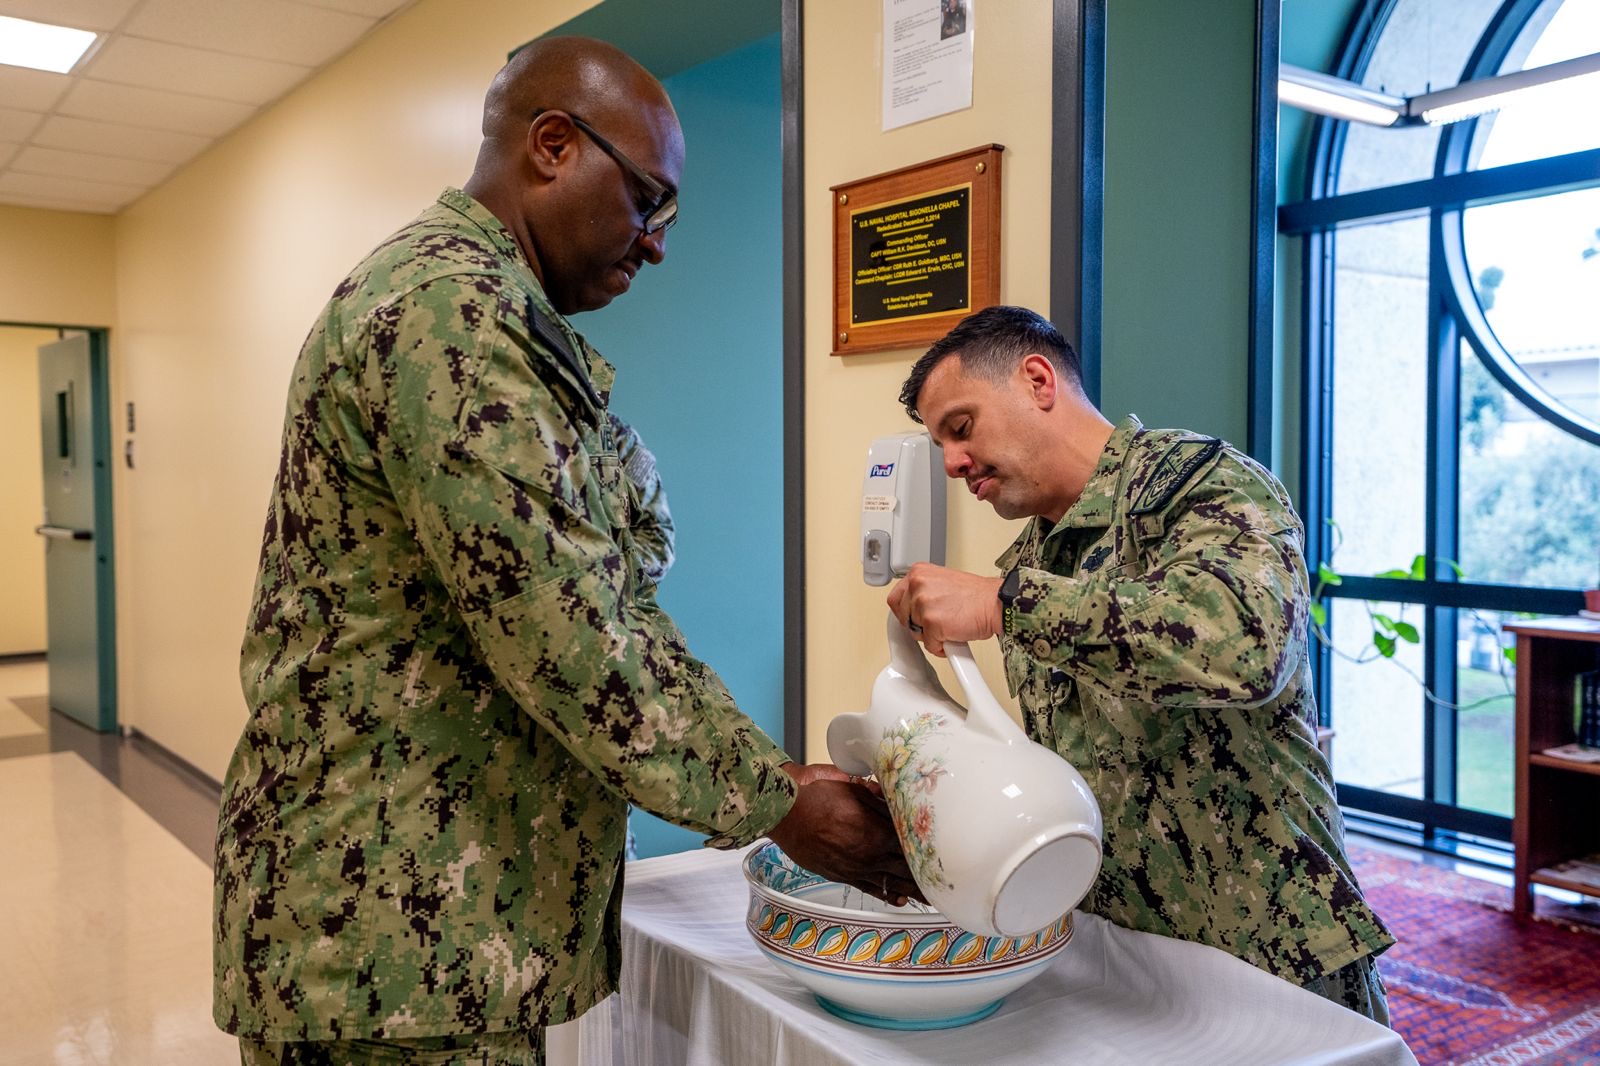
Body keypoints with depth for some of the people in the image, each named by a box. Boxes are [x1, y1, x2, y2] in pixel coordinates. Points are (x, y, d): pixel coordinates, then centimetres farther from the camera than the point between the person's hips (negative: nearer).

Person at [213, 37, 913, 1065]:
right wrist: (770, 804, -13)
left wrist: (769, 767, 3)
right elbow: (558, 635, -25)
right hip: (390, 929, -10)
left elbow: (612, 605, 11)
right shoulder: (448, 304, -19)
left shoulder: (508, 324, 14)